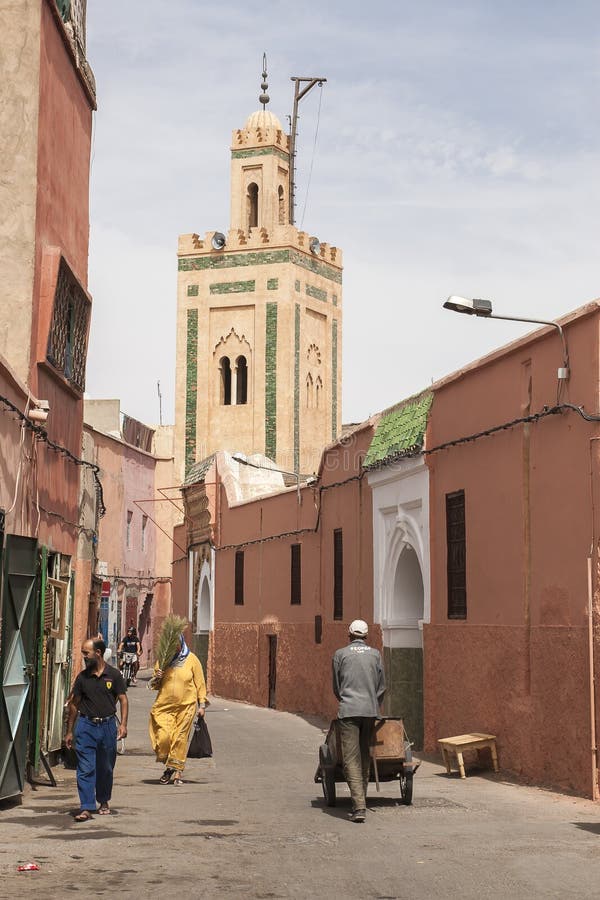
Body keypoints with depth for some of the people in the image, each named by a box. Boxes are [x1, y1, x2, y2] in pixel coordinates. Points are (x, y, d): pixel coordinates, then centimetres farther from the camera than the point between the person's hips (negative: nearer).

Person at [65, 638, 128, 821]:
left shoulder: (114, 675, -1)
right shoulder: (82, 677, 4)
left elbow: (123, 699, 1)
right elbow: (74, 704, 9)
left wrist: (123, 724, -11)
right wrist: (69, 731, 9)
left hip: (108, 725, 0)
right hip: (86, 725, 0)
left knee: (106, 768, 12)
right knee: (85, 769, -7)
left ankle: (104, 801, 30)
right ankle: (86, 808, -7)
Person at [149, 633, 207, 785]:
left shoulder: (191, 659, 1)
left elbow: (200, 683, 4)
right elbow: (154, 685, 14)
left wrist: (202, 705, 1)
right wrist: (156, 679, -9)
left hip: (186, 706, -1)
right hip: (164, 705, 2)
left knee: (180, 739, 0)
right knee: (163, 736, -8)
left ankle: (177, 771, 11)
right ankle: (168, 767, 14)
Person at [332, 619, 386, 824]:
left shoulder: (340, 654, 5)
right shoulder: (375, 654, 10)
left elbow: (336, 686, 13)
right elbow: (382, 686, 12)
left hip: (348, 710, -3)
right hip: (370, 710, 3)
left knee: (351, 760, -5)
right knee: (365, 758, 13)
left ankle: (359, 807, -16)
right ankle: (361, 802, 21)